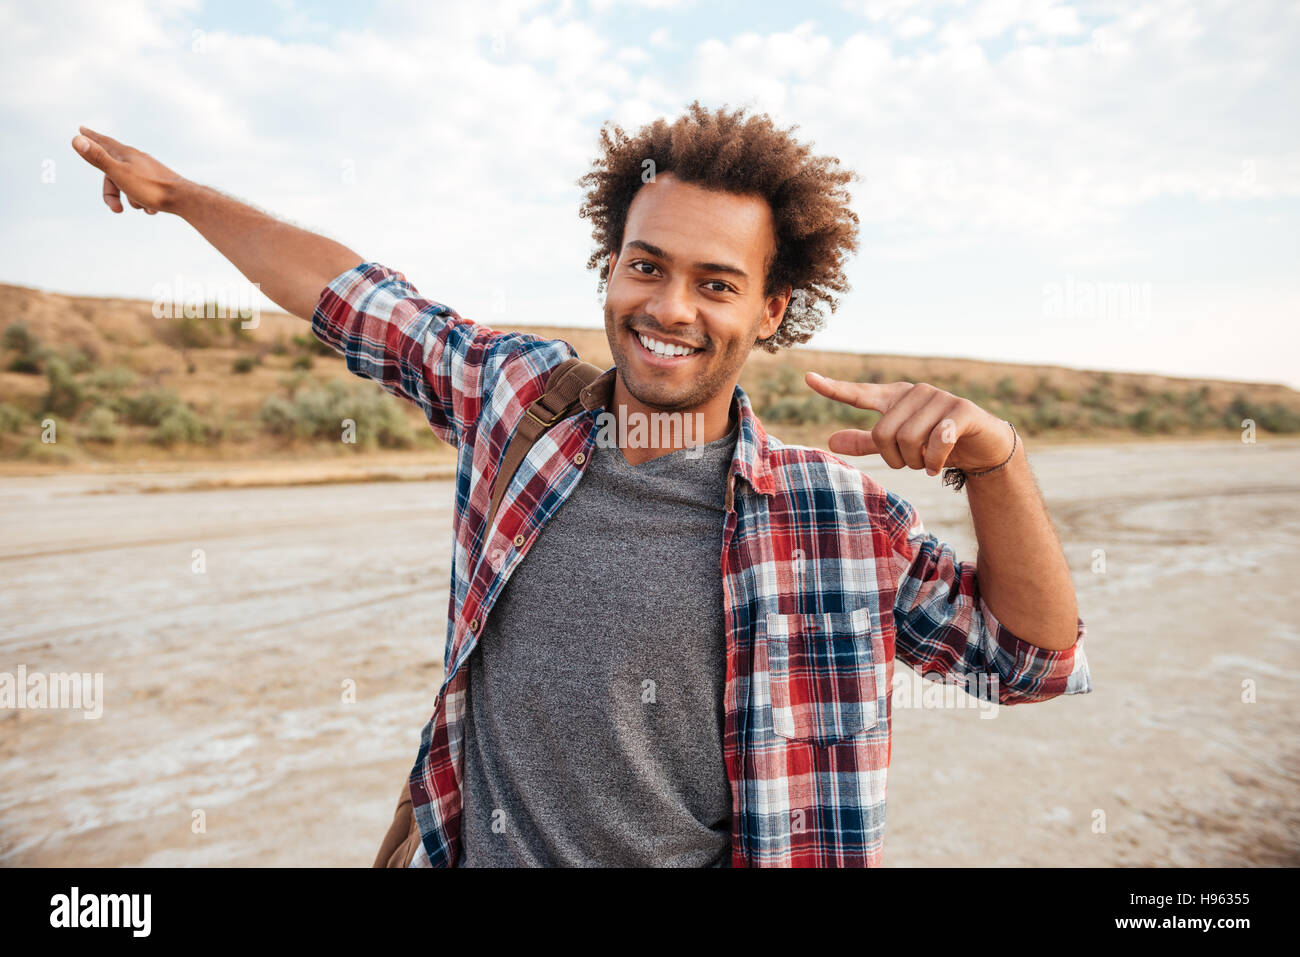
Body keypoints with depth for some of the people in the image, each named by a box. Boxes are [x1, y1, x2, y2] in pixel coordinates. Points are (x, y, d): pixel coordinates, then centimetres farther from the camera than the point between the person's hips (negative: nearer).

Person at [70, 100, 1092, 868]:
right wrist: (177, 191, 17)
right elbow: (359, 297, 6)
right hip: (472, 851, 3)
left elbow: (1035, 657, -10)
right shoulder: (518, 393, -8)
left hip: (692, 861, -2)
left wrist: (995, 457, -26)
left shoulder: (831, 512, -15)